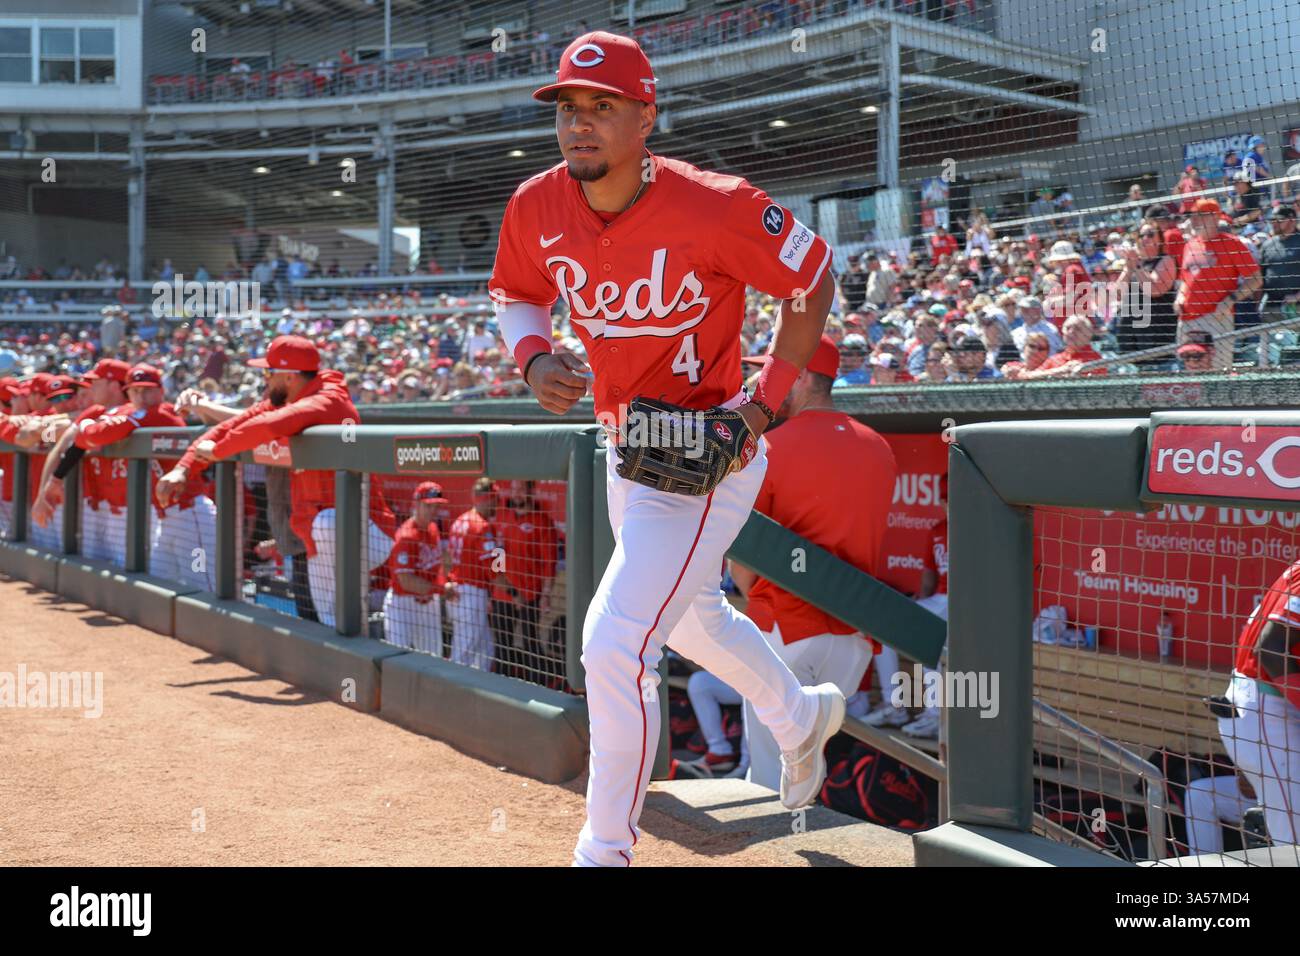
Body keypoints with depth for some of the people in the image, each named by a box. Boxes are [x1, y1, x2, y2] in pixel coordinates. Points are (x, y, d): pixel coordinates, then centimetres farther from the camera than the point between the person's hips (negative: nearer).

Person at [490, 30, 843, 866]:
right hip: (624, 446, 8)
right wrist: (534, 358, -10)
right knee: (689, 614, 27)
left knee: (615, 646, -14)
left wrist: (764, 403, -15)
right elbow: (516, 295, 12)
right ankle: (802, 715, 57)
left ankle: (606, 851, 7)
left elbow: (813, 281, -10)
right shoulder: (537, 208, -8)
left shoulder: (714, 208, -24)